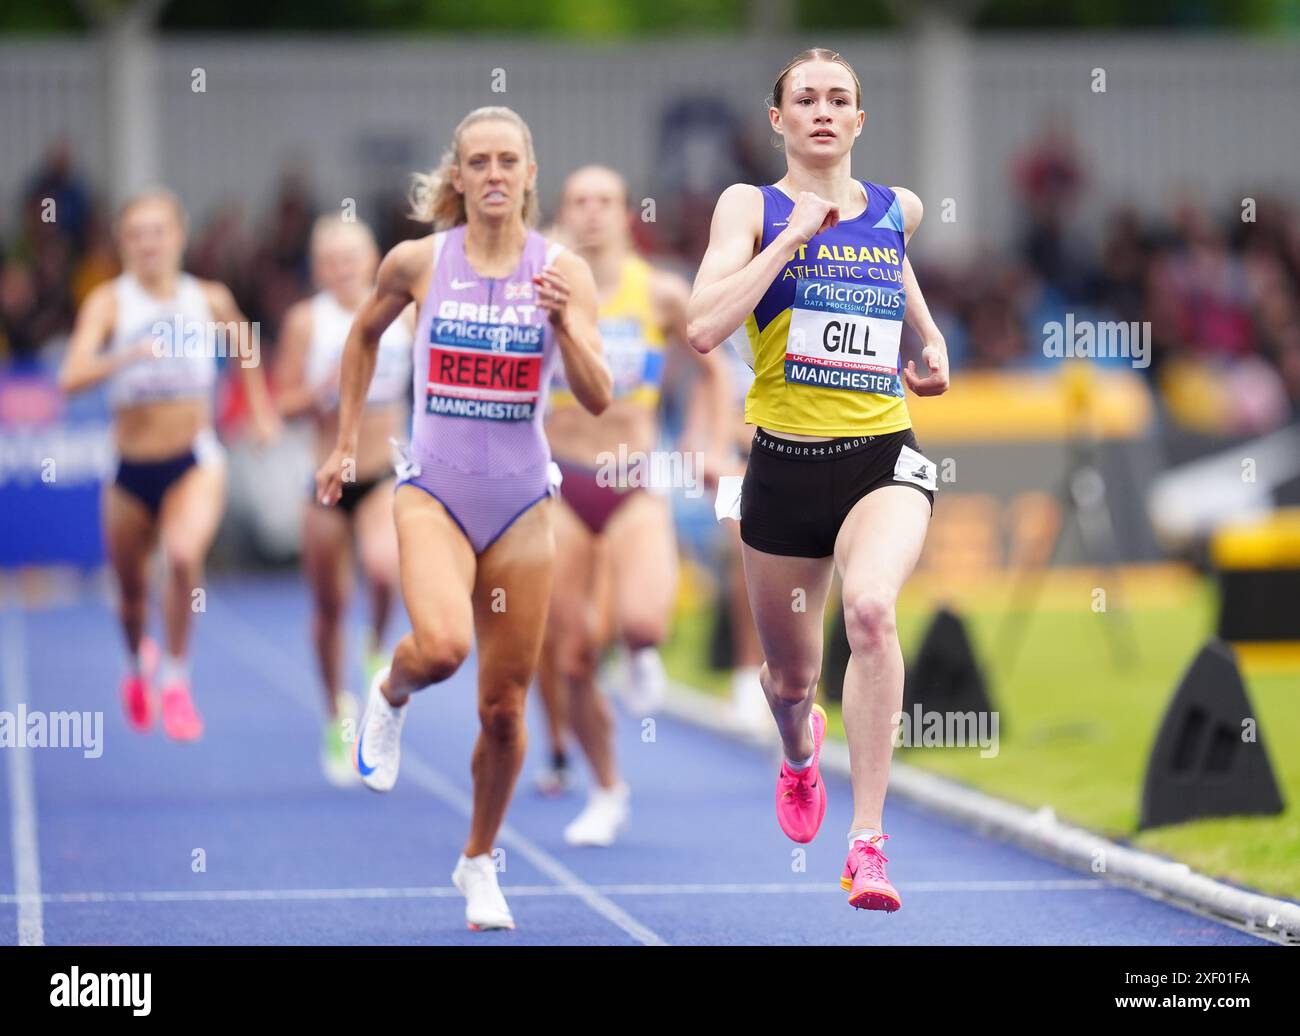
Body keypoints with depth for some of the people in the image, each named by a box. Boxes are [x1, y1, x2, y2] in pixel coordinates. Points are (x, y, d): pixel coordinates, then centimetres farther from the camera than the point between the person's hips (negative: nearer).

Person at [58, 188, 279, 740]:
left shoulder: (210, 299, -3)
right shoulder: (109, 302, -11)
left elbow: (244, 345, 20)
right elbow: (72, 377, -25)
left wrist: (260, 406, 18)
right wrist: (130, 354, -39)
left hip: (194, 461, -1)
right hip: (131, 471, 1)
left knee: (185, 554, -28)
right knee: (131, 588, 15)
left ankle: (175, 677, -10)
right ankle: (139, 662, 50)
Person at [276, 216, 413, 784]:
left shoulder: (403, 313, -1)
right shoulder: (306, 321, -5)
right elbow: (285, 402, -4)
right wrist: (325, 388, -21)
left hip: (387, 475, -1)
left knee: (384, 566, -30)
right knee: (330, 605, 9)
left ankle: (378, 651, 0)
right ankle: (337, 714, 31)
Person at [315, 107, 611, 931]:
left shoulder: (562, 270, -3)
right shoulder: (419, 262, -2)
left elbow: (599, 398, -9)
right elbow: (364, 336, 18)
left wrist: (562, 322, -25)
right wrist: (346, 444, 17)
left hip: (521, 501, 1)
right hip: (434, 491, -1)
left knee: (505, 706, 5)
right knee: (441, 647, -29)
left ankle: (480, 863, 26)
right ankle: (390, 697, 8)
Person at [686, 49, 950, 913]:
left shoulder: (899, 209, 7)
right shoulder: (751, 206, -1)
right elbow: (704, 328, -17)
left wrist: (932, 337, 16)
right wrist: (793, 234, -18)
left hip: (883, 458, 0)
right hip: (786, 462, 0)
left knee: (871, 608, -31)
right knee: (791, 673, 14)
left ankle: (869, 842, -29)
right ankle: (803, 751, 55)